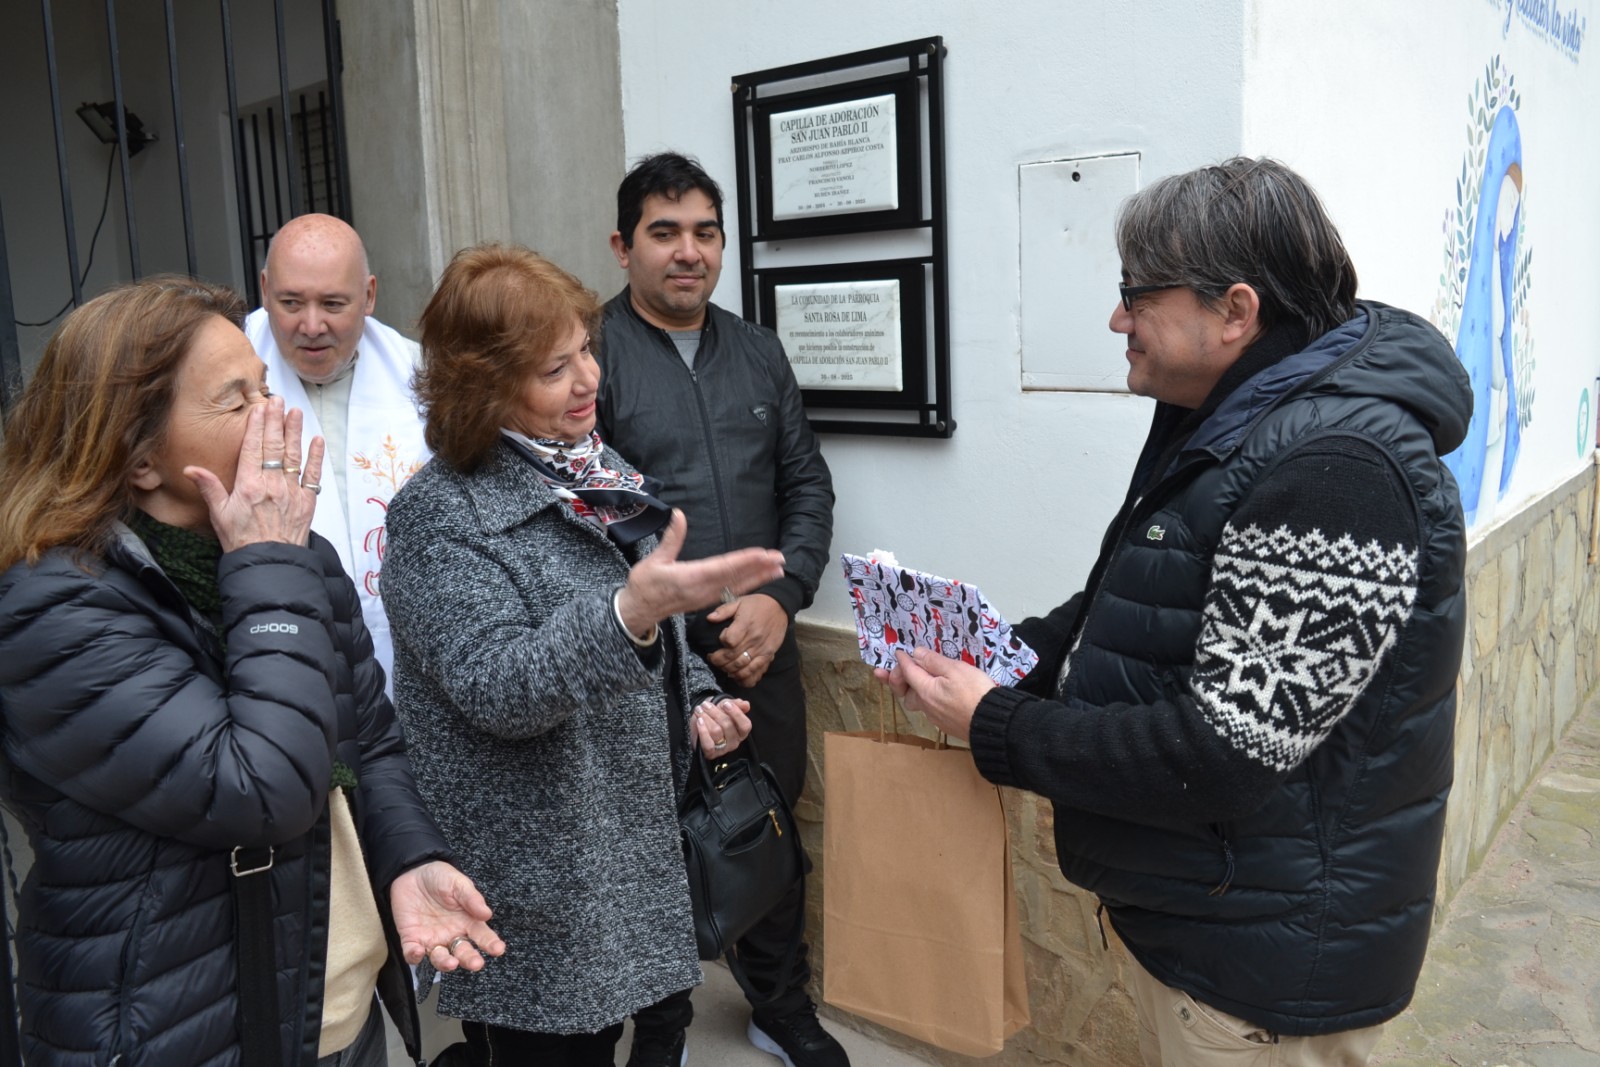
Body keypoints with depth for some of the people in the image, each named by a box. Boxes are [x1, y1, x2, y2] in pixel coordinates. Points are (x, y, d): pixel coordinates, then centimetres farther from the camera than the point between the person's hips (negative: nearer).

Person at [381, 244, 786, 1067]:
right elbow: (499, 688, -27)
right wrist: (635, 610, -40)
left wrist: (697, 699, 2)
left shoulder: (594, 466, 6)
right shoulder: (441, 518, -17)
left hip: (626, 843, 7)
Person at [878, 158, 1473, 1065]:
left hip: (1266, 961, -9)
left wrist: (997, 728, -20)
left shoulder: (1333, 468, -28)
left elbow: (1226, 751, -30)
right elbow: (1140, 611, 13)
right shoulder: (1228, 422, 5)